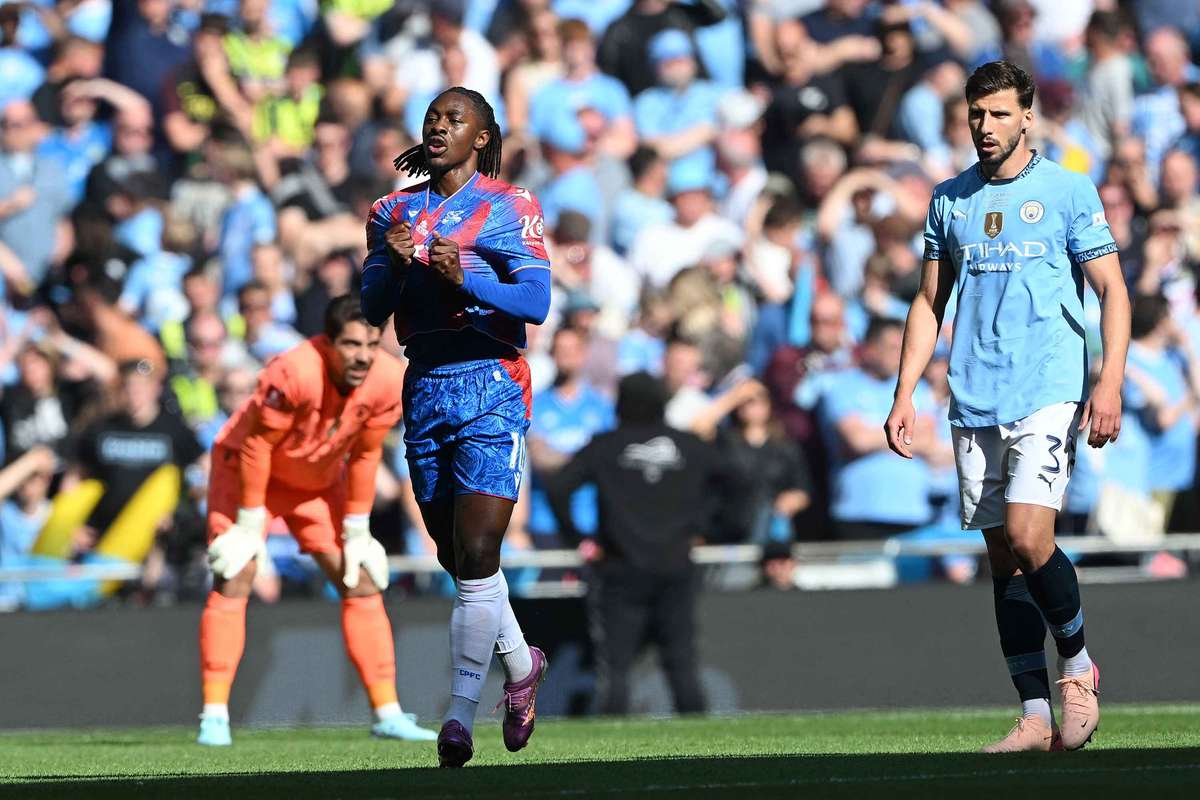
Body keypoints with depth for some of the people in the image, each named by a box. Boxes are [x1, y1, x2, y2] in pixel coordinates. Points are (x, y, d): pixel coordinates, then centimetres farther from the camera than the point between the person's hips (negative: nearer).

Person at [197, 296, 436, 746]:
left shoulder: (388, 381, -21)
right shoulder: (294, 373, -37)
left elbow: (365, 455, -6)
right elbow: (256, 445, -26)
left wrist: (356, 528, -3)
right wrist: (250, 522, -20)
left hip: (319, 481, 5)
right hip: (247, 468, -5)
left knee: (362, 582, 0)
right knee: (234, 580, -17)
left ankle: (387, 714, 5)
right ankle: (214, 717, -14)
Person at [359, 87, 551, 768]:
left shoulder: (510, 207, -1)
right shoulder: (397, 210, 13)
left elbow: (536, 303, -11)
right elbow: (373, 309, 8)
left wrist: (465, 278, -25)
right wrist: (394, 263, -12)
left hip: (491, 385, -5)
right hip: (425, 387, 5)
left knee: (475, 553, -13)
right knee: (458, 558, 11)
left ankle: (461, 714, -12)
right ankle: (521, 665, 34)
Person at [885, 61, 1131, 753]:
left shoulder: (1068, 191, 0)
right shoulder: (950, 200, 13)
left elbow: (1113, 289, -1)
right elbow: (930, 302, 19)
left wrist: (1111, 381, -13)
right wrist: (905, 395, 11)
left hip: (1049, 394, -5)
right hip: (975, 404, 5)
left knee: (1028, 538, -18)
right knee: (1004, 557, 3)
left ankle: (1079, 668, 5)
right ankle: (1036, 716, 5)